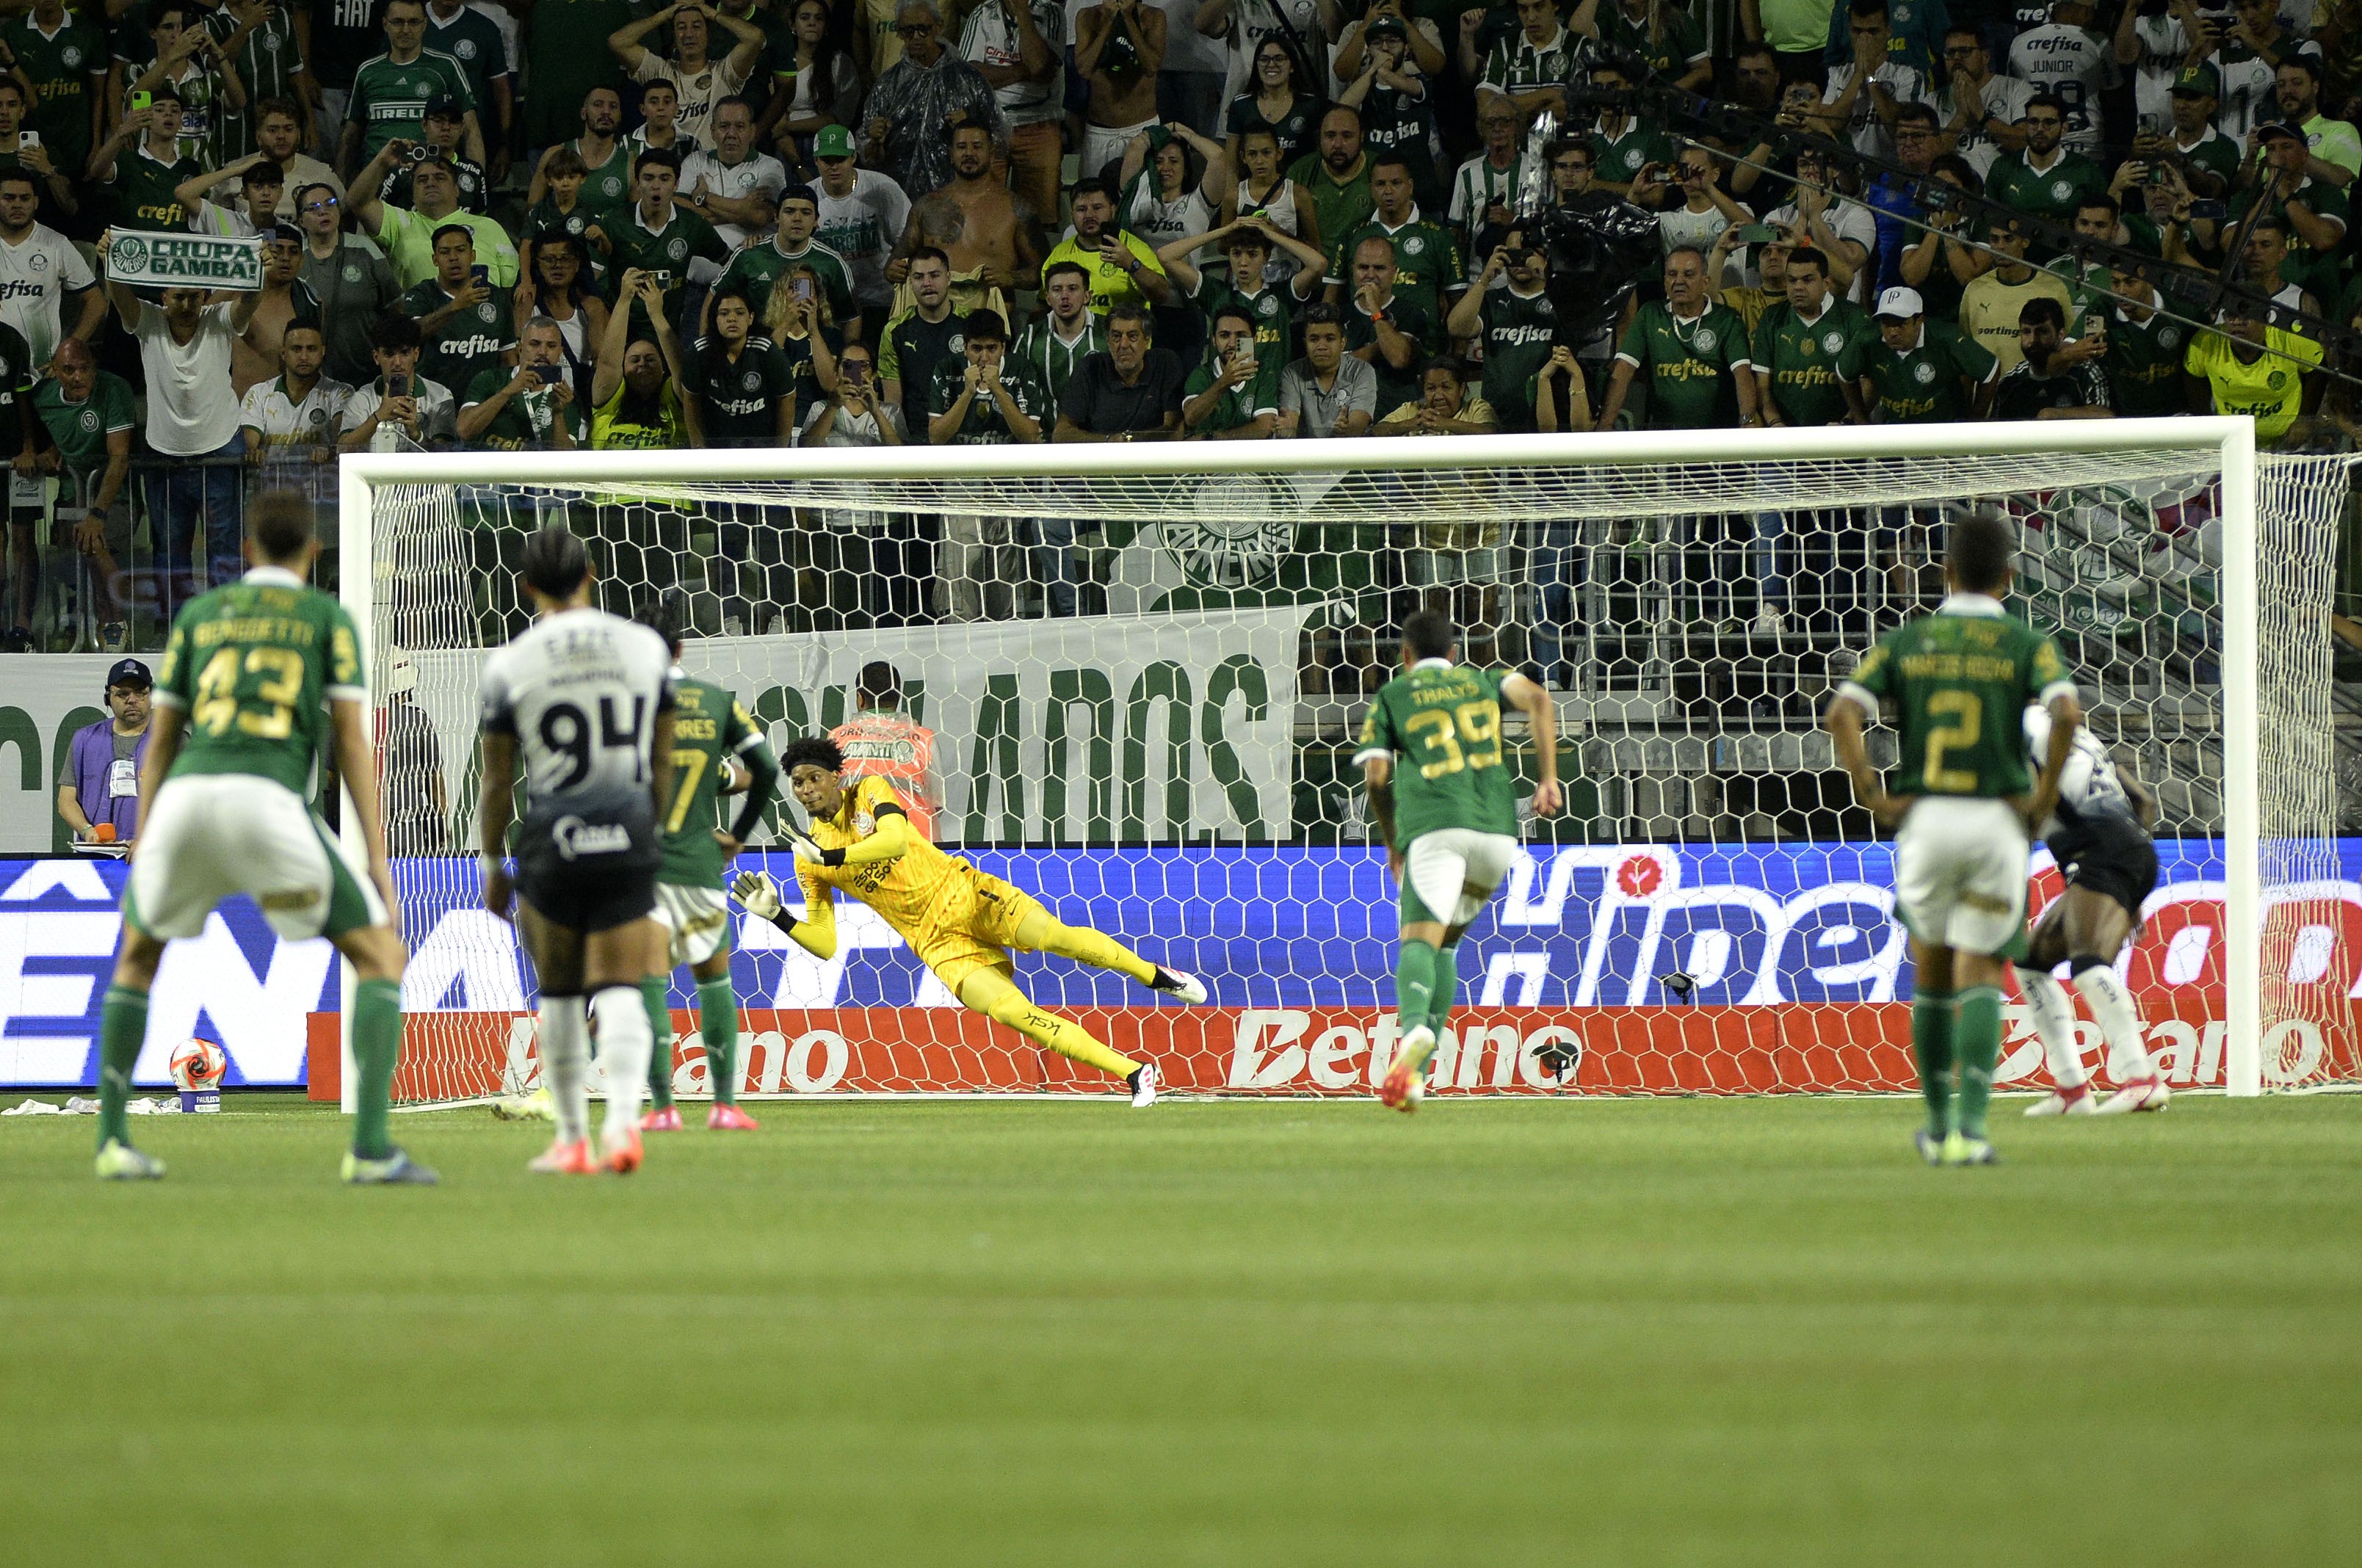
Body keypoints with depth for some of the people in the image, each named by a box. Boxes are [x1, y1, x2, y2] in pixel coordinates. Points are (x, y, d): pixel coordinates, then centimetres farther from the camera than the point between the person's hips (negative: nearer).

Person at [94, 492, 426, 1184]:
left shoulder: (199, 614, 24)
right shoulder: (329, 617, 16)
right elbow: (351, 739, 7)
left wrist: (140, 849, 24)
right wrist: (377, 856, 6)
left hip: (185, 794, 3)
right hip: (270, 798, -3)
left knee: (137, 956, 30)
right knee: (381, 955, 7)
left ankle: (112, 1140, 22)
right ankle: (370, 1147, -8)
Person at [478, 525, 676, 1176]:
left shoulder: (510, 665, -4)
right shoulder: (646, 648, 4)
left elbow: (498, 781, 1)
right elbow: (662, 763, 11)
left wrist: (492, 866, 12)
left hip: (552, 837, -1)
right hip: (629, 837, 1)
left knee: (559, 994, 15)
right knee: (619, 992, 1)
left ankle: (572, 1138, 18)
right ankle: (624, 1117, -22)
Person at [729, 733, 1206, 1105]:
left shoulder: (869, 792, -3)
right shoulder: (809, 860, 3)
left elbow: (894, 840, -23)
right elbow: (824, 943, 4)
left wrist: (829, 856, -28)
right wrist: (775, 915, -11)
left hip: (963, 893, -1)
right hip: (938, 942, 1)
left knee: (1056, 935, -25)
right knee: (1010, 1011, -20)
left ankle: (1154, 975, 4)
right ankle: (1134, 1073, -16)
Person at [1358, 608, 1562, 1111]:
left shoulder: (1391, 697, 17)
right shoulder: (1484, 682, 25)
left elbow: (1376, 776, 7)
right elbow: (1538, 700, 6)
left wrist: (1391, 842, 21)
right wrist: (1548, 779, 4)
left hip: (1434, 827, -4)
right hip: (1497, 832, 4)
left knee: (1419, 940, -17)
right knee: (1444, 945, 18)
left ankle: (1413, 1030, -49)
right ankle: (1414, 1072, 6)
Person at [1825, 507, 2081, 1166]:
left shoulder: (1906, 641, 7)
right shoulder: (2025, 645, 2)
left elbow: (1842, 714, -6)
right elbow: (2066, 713, -17)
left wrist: (1871, 797, -2)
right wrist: (2044, 794, -7)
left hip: (1924, 816, 1)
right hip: (1996, 817, -1)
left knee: (1932, 969, 17)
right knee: (1980, 976, 1)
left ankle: (1939, 1124, 24)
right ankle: (1971, 1123, -16)